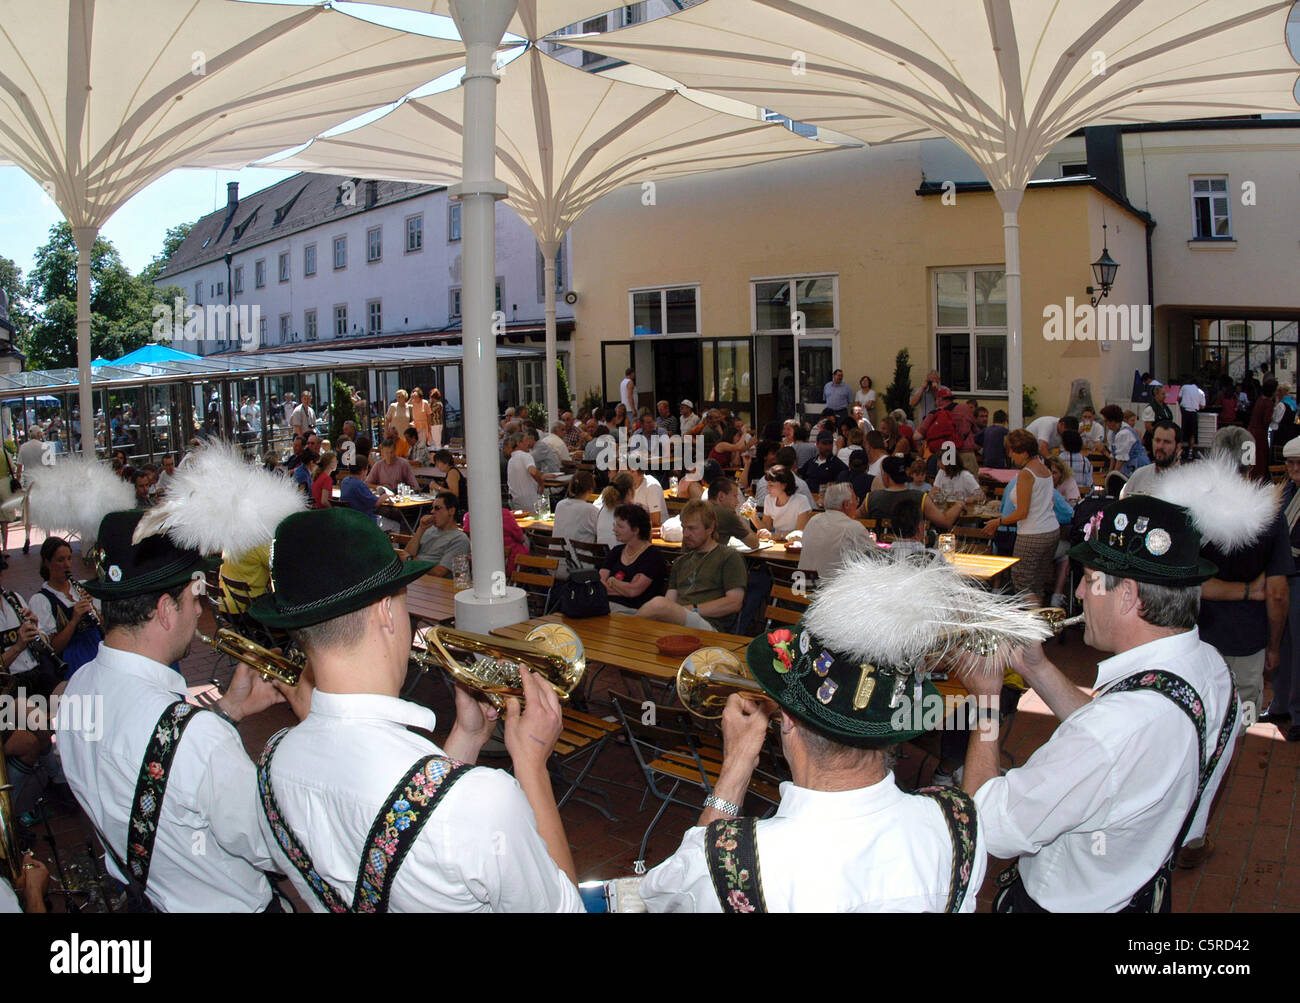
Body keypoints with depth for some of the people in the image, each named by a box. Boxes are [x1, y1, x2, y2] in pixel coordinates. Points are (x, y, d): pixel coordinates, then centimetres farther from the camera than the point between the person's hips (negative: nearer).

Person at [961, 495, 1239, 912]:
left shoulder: (1121, 724, -39)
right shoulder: (1208, 664, -11)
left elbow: (990, 829, -30)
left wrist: (985, 698, -21)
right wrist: (1037, 669, -4)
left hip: (1065, 902, -7)